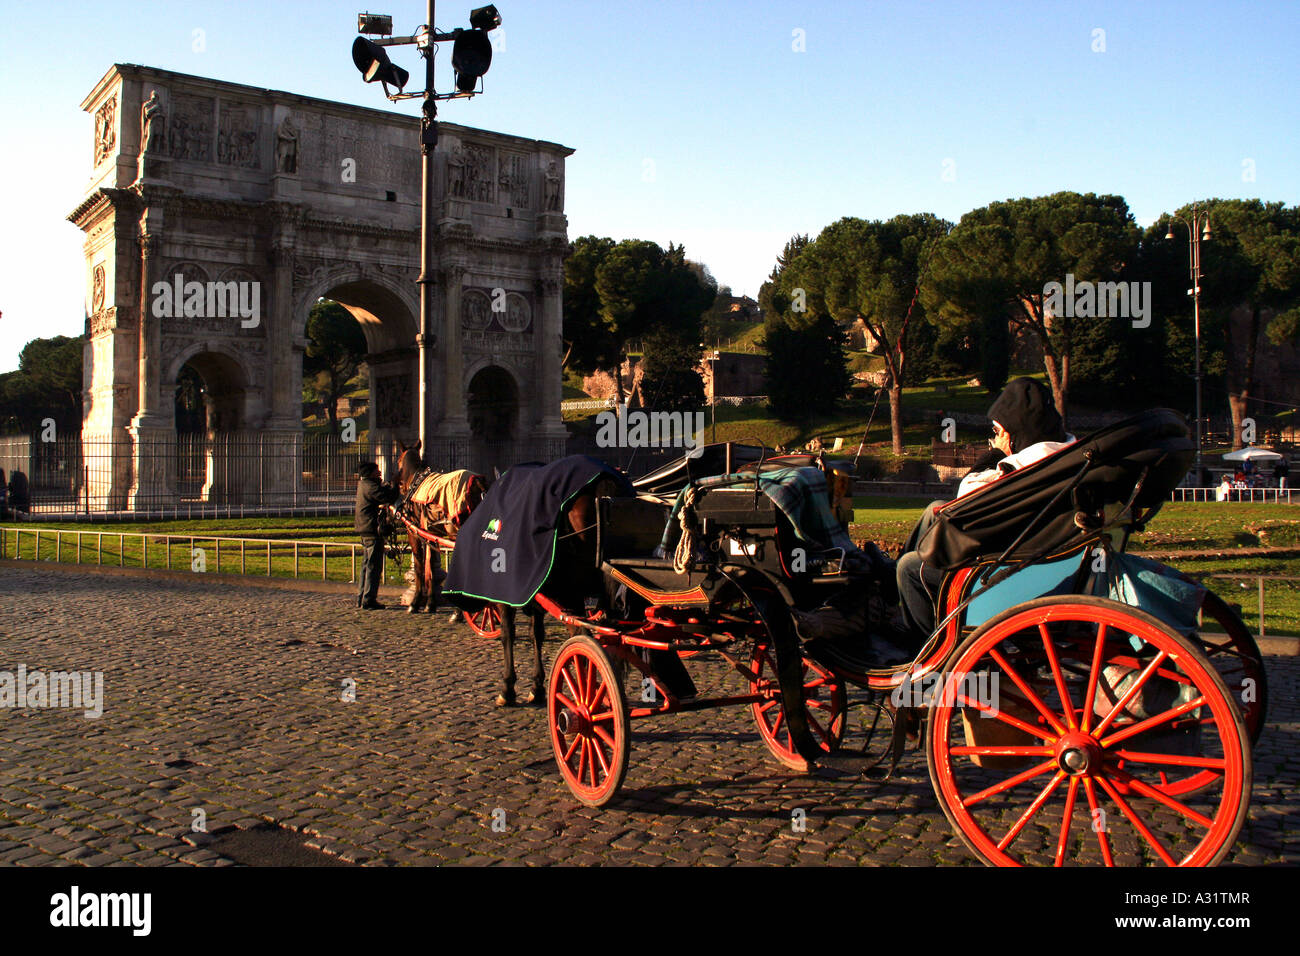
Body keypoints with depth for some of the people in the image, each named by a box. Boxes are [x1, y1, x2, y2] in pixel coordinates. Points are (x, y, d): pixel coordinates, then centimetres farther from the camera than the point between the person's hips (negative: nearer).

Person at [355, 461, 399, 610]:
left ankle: (361, 598, 22)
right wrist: (395, 486, -7)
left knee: (367, 564, 17)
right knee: (374, 566, -7)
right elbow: (387, 497, -21)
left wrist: (387, 486, 6)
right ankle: (369, 601, -6)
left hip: (365, 531, 10)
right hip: (372, 530, -10)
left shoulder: (363, 484, 16)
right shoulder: (370, 486, -15)